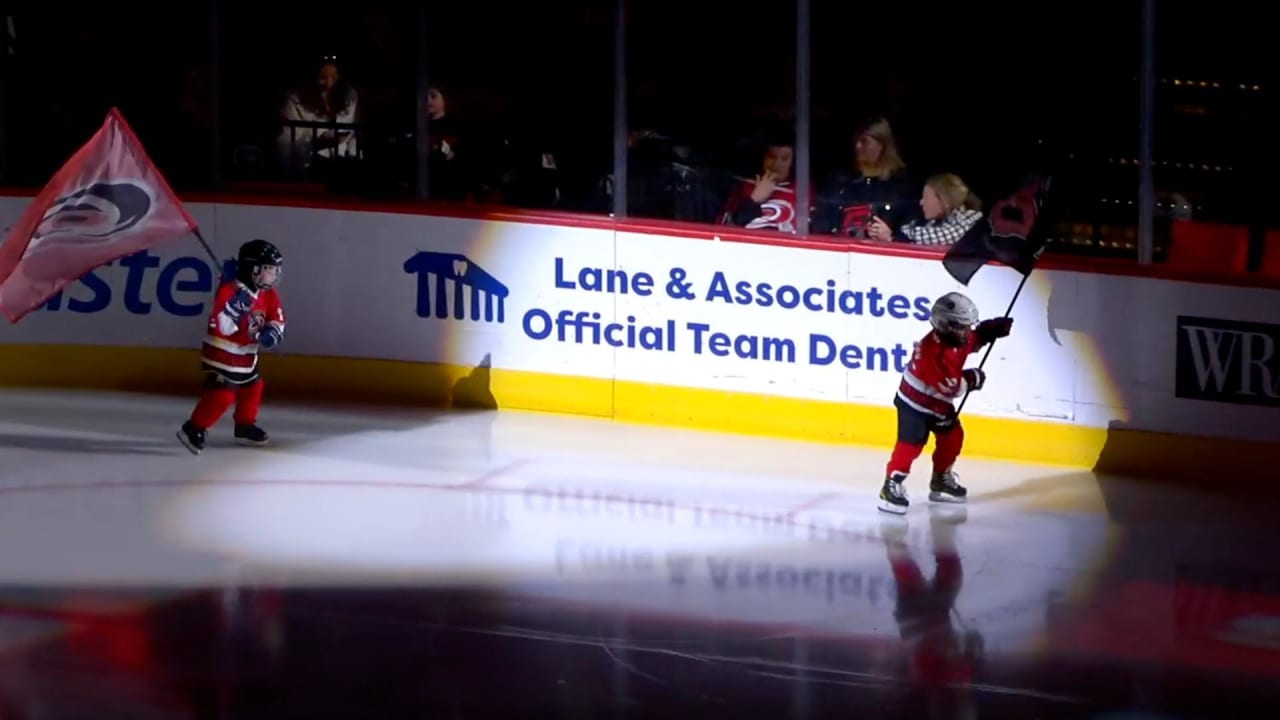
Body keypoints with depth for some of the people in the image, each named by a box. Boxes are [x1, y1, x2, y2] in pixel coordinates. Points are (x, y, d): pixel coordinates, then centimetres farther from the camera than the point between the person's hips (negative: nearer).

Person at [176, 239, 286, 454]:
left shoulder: (269, 296, 1)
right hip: (222, 354, -9)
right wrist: (236, 306, -42)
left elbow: (277, 320, 6)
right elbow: (220, 326, -29)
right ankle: (194, 429, -9)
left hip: (246, 355, 9)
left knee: (252, 388, 20)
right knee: (221, 394, -17)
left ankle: (245, 427, 39)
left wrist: (270, 333, -15)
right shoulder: (230, 292, -24)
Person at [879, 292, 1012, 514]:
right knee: (911, 443, -16)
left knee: (953, 436, 16)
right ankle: (891, 486, -12)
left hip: (938, 402, 10)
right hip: (915, 402, -10)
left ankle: (942, 479, 31)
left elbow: (974, 338, 17)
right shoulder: (933, 351, -34)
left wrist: (993, 328, 0)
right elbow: (949, 386, -33)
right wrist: (972, 379, -19)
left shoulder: (956, 337, -6)